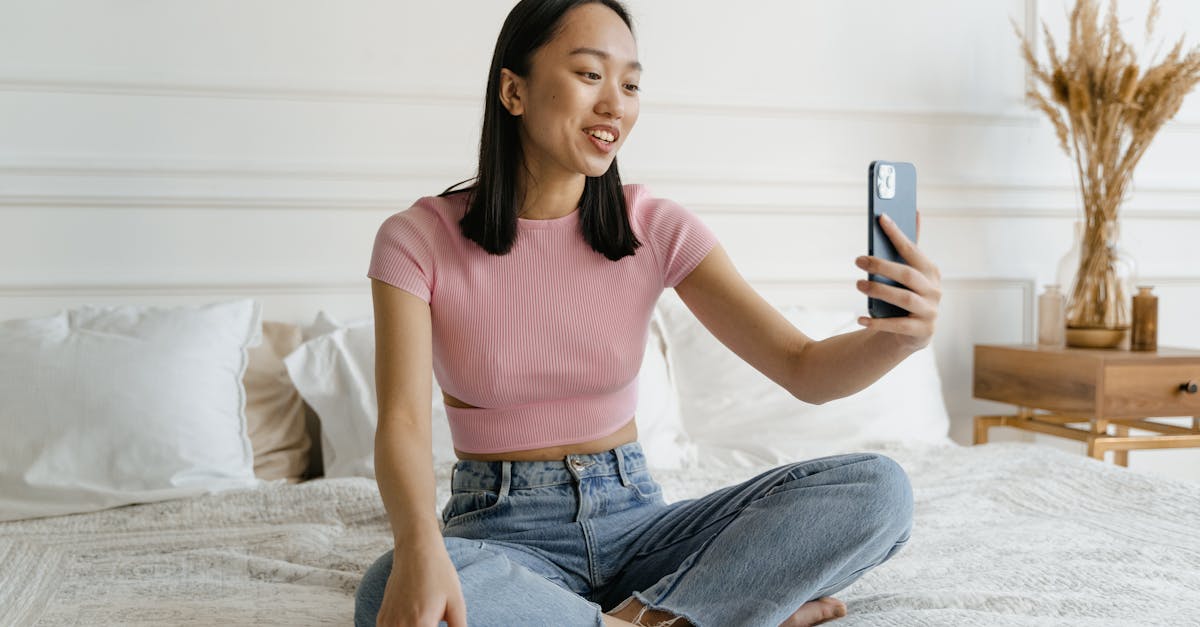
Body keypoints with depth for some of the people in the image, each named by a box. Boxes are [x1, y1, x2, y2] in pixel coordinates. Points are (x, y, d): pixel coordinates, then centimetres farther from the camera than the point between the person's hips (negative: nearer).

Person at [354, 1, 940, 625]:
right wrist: (418, 543, -40)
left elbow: (806, 370, -8)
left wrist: (898, 337, -31)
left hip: (632, 516, 2)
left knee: (878, 488, -17)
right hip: (504, 531, -1)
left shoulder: (656, 229, -2)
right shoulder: (420, 239, -7)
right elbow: (403, 421, -19)